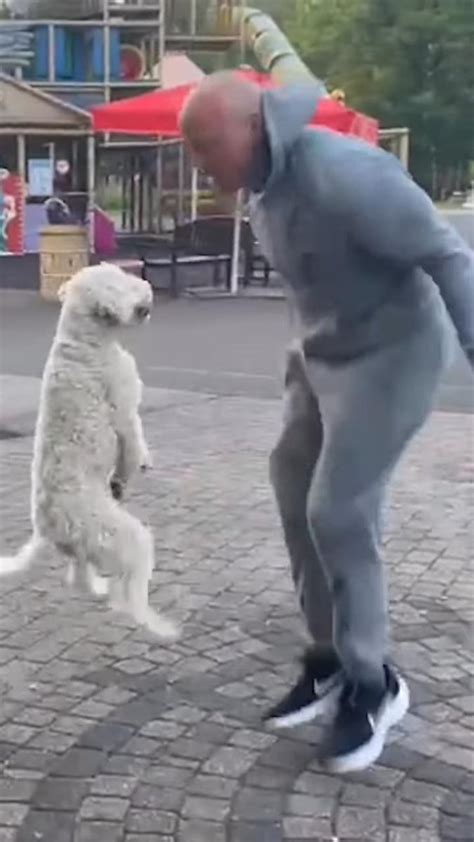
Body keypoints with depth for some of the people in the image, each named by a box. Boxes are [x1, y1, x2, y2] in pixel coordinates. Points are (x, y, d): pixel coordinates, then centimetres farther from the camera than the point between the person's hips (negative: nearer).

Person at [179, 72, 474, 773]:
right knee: (298, 501, 10)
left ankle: (372, 685, 9)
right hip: (327, 355, 9)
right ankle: (331, 661, 24)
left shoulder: (342, 173, -27)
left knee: (338, 513, -10)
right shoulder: (265, 187, 2)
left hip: (392, 354, -9)